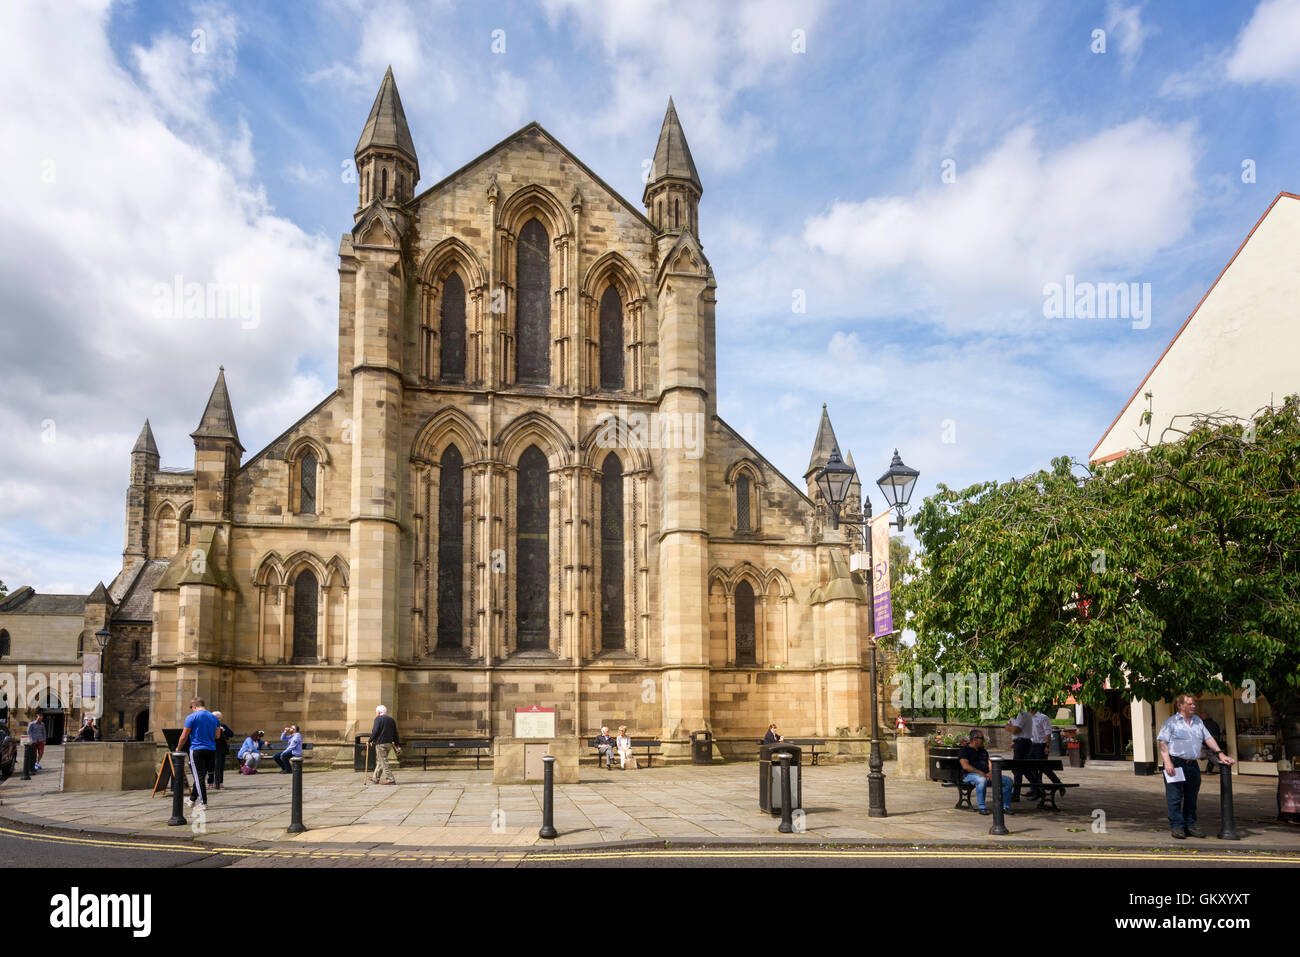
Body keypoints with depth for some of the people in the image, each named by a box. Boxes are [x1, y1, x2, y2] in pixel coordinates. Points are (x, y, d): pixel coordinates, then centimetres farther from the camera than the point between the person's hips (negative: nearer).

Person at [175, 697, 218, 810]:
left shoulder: (192, 717, -7)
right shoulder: (214, 717, 9)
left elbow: (184, 737, -4)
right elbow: (217, 736, 15)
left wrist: (178, 749, 11)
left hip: (197, 750, -6)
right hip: (211, 750, 6)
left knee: (199, 777, -2)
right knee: (201, 776, 16)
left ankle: (203, 803, -4)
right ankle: (192, 800, 30)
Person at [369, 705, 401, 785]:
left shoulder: (378, 719, -5)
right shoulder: (391, 719, 15)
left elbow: (375, 731, -15)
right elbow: (395, 734, 16)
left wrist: (370, 740, -6)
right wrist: (397, 745, 17)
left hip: (380, 743, -8)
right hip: (389, 743, 8)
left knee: (383, 762, -6)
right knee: (379, 761, 18)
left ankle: (391, 779, -11)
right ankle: (376, 779, 26)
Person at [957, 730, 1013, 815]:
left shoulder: (983, 751, 26)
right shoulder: (964, 750, 2)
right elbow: (965, 766, -13)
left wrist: (990, 772, -7)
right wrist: (981, 773, -19)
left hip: (987, 775, 7)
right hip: (971, 774, -7)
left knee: (1008, 779, -7)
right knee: (982, 780, -42)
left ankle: (1006, 806, -2)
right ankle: (982, 808, -32)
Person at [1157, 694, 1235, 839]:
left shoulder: (1198, 721, 18)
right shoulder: (1171, 722, -1)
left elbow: (1208, 739, 17)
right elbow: (1163, 743, -7)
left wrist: (1220, 754, 3)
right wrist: (1167, 762, -17)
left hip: (1193, 766, 6)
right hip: (1176, 764, -6)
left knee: (1191, 798, 10)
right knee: (1175, 797, -5)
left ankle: (1190, 826, 19)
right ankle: (1176, 827, 0)